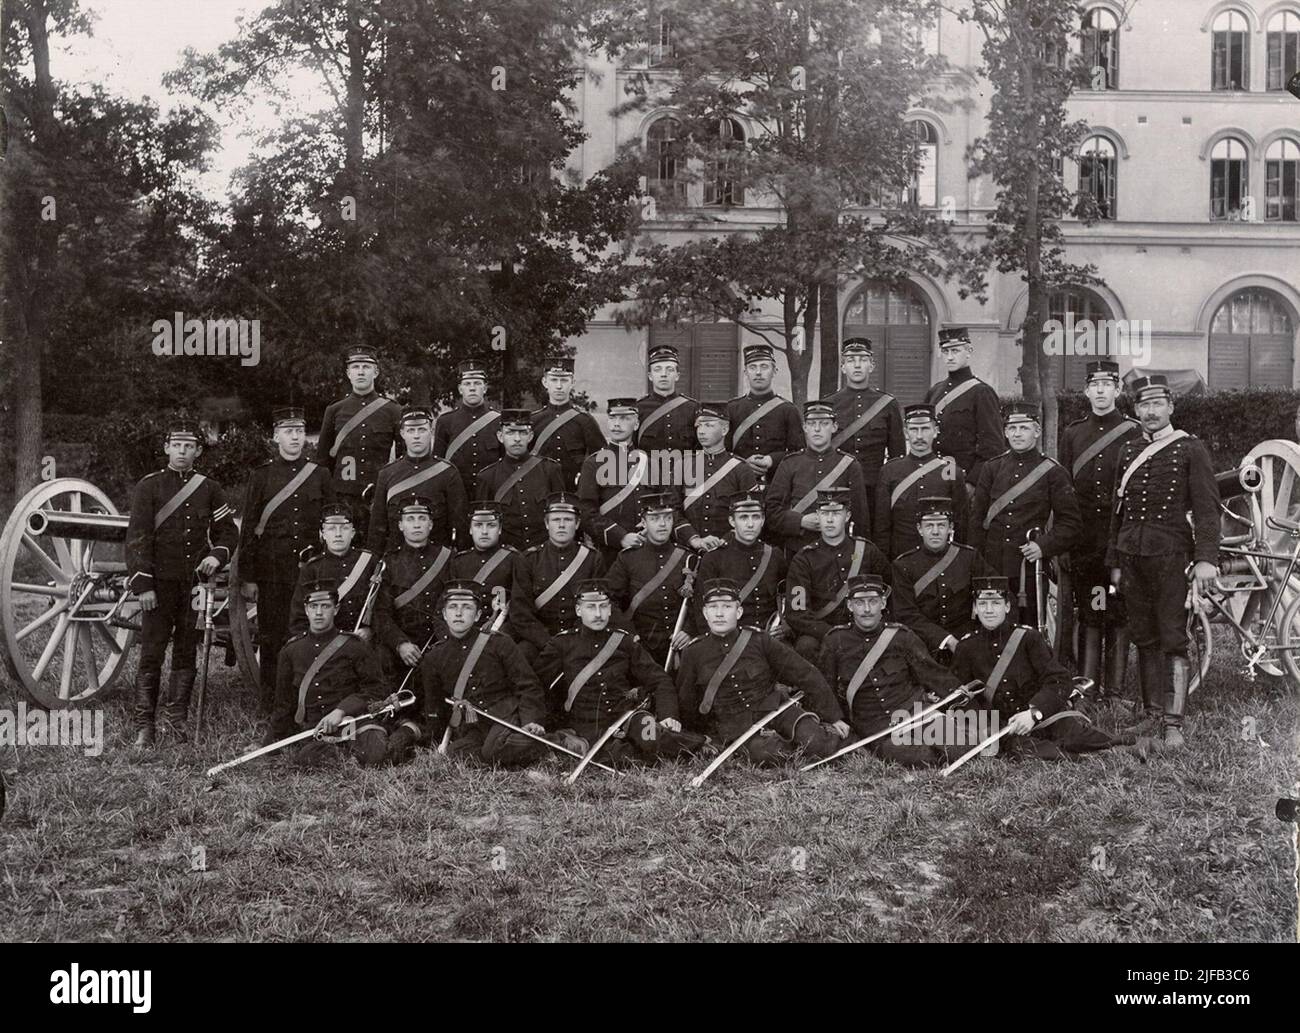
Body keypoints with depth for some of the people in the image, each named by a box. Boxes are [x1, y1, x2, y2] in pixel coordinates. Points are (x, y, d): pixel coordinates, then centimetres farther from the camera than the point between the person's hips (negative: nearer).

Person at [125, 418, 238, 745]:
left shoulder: (210, 489, 10)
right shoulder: (149, 486, 0)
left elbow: (228, 530, 15)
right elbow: (137, 538, -4)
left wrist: (216, 555, -6)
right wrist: (142, 584, -11)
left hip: (196, 583, 3)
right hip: (160, 583, -3)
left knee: (186, 653, 8)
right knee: (152, 653, -4)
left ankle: (176, 718, 17)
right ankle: (143, 726, 0)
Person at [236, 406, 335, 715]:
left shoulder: (321, 475, 8)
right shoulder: (261, 476, 4)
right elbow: (249, 529, 3)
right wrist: (247, 578, -2)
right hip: (272, 571, -1)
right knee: (271, 638, 2)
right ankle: (270, 707, 9)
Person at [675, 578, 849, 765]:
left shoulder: (758, 640, -1)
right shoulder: (693, 652, 0)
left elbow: (806, 675, 2)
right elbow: (686, 702, 16)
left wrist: (834, 717, 2)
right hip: (734, 724, -1)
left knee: (814, 741, -26)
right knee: (764, 753, -34)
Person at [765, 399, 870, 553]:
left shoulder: (849, 465, 3)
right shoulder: (790, 464, 4)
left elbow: (861, 514, 5)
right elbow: (771, 510, 2)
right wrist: (801, 522, -13)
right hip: (796, 551, 0)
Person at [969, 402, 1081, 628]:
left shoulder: (1053, 472, 1)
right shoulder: (992, 468, 9)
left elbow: (1071, 521, 2)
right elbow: (977, 518, 11)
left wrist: (1044, 546, -12)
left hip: (1030, 568, -2)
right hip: (992, 567, 3)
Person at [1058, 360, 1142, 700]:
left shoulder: (1133, 433, 3)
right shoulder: (1072, 433, 11)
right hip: (1084, 541, 2)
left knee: (1119, 614, 0)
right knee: (1088, 615, 4)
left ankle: (1116, 688, 5)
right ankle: (1087, 687, 7)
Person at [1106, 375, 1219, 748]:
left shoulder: (1190, 448, -1)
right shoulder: (1128, 450, 14)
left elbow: (1207, 507, -6)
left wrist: (1206, 559, -15)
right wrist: (1114, 561, 16)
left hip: (1169, 552, -5)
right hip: (1132, 554, 5)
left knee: (1173, 639, -6)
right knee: (1143, 639, 10)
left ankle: (1174, 723, -5)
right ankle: (1151, 713, 19)